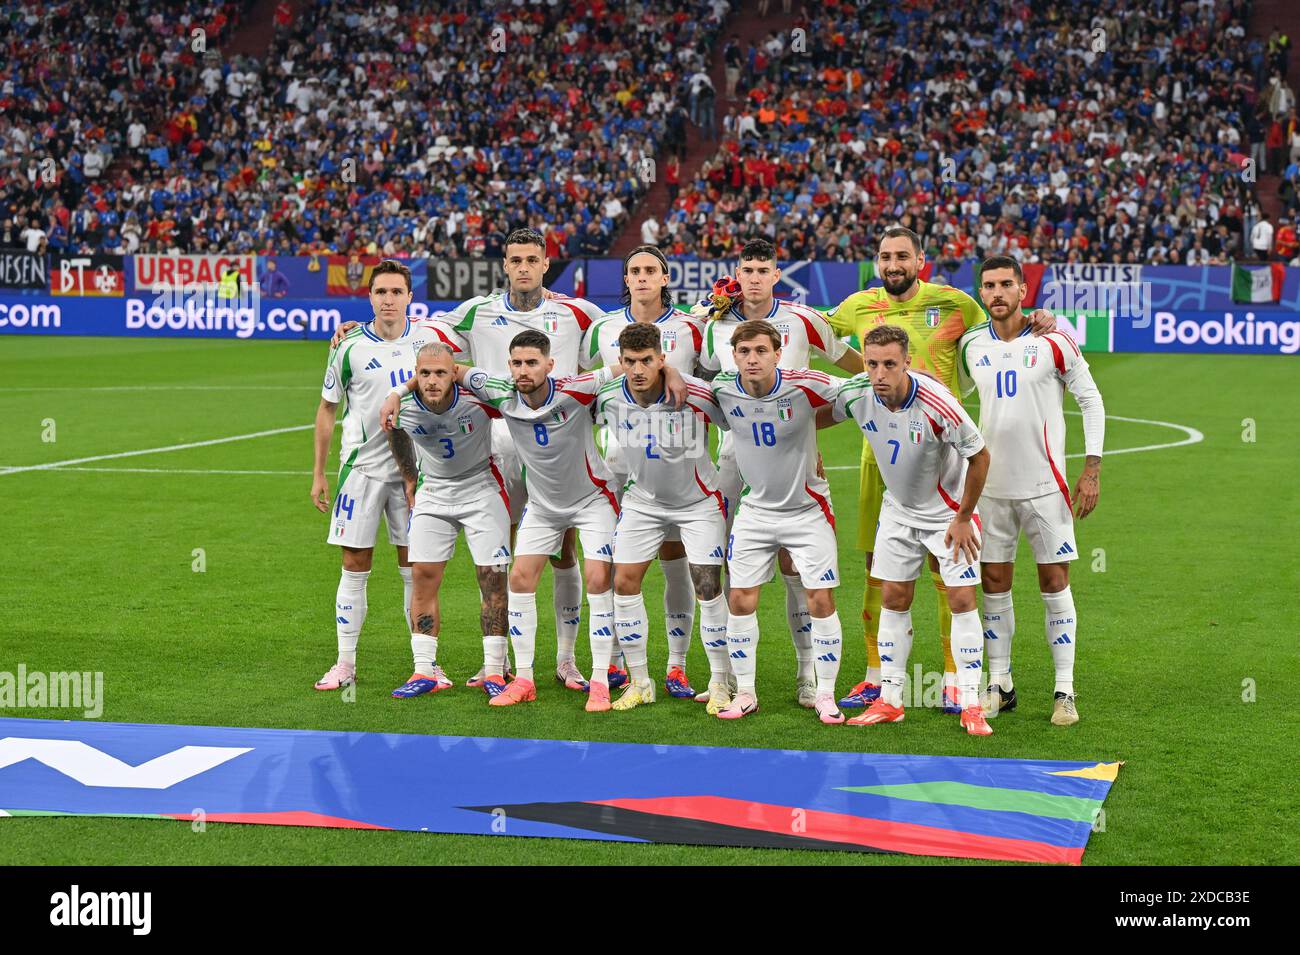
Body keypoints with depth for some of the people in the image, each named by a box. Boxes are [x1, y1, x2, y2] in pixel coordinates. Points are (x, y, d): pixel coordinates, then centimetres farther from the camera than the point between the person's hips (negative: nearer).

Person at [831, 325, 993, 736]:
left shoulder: (936, 403, -31)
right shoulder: (856, 393, -18)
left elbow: (980, 456, -18)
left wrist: (963, 518, -13)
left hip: (948, 512, -4)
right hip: (897, 510, 4)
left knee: (962, 599, -8)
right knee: (893, 599, 5)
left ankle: (971, 705, -1)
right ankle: (889, 700, 14)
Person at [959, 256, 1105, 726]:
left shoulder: (1052, 342, -7)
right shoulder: (972, 345, 3)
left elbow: (1091, 400, -1)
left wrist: (1091, 471, -5)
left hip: (1044, 485, -3)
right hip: (991, 486, 3)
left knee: (1055, 585, -1)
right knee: (994, 584, 6)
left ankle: (1065, 692, 5)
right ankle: (999, 685, 17)